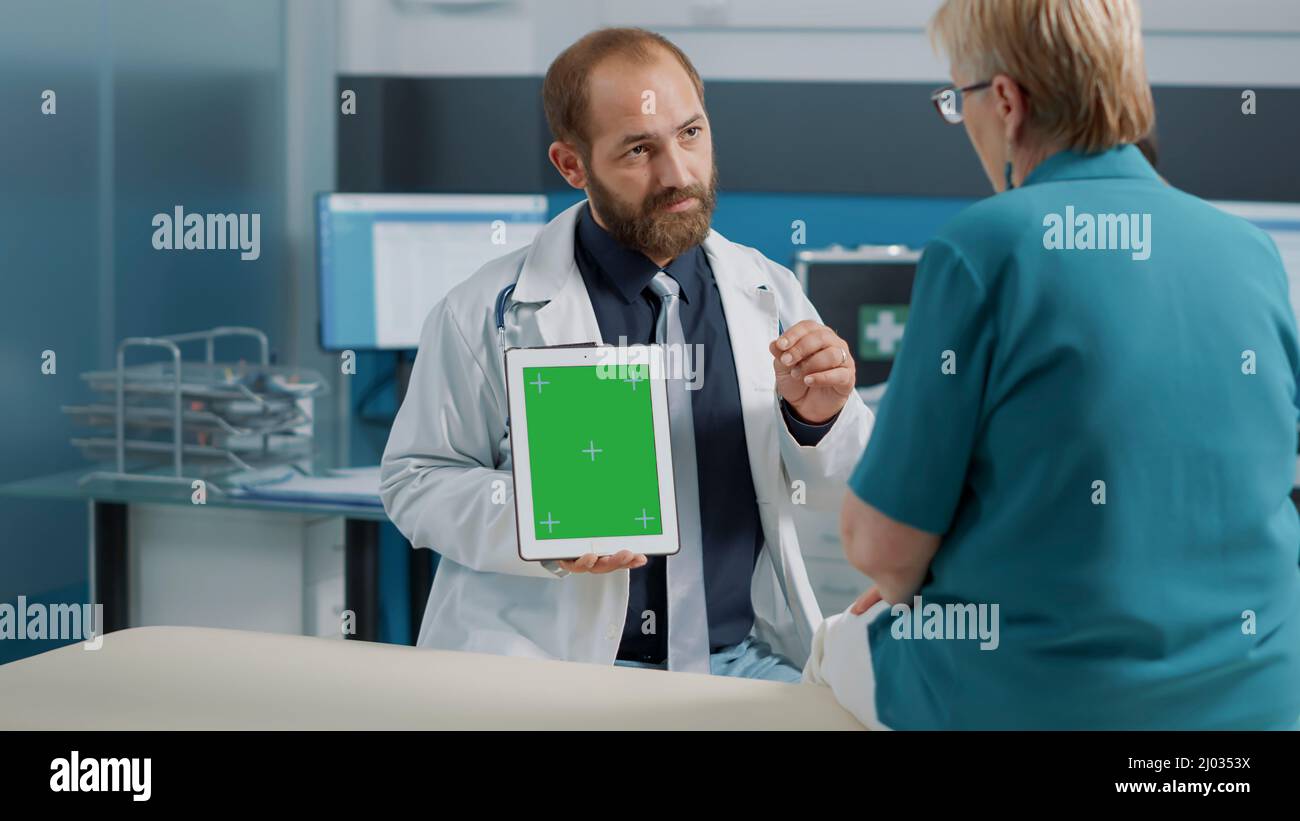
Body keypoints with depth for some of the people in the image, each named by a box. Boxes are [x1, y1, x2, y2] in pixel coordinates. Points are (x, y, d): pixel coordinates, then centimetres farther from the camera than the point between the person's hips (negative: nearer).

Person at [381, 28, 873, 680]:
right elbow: (414, 480, 1)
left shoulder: (768, 292, 8)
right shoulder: (486, 310, -2)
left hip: (745, 658, 4)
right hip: (552, 661, -3)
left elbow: (840, 495, 13)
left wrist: (816, 417, -10)